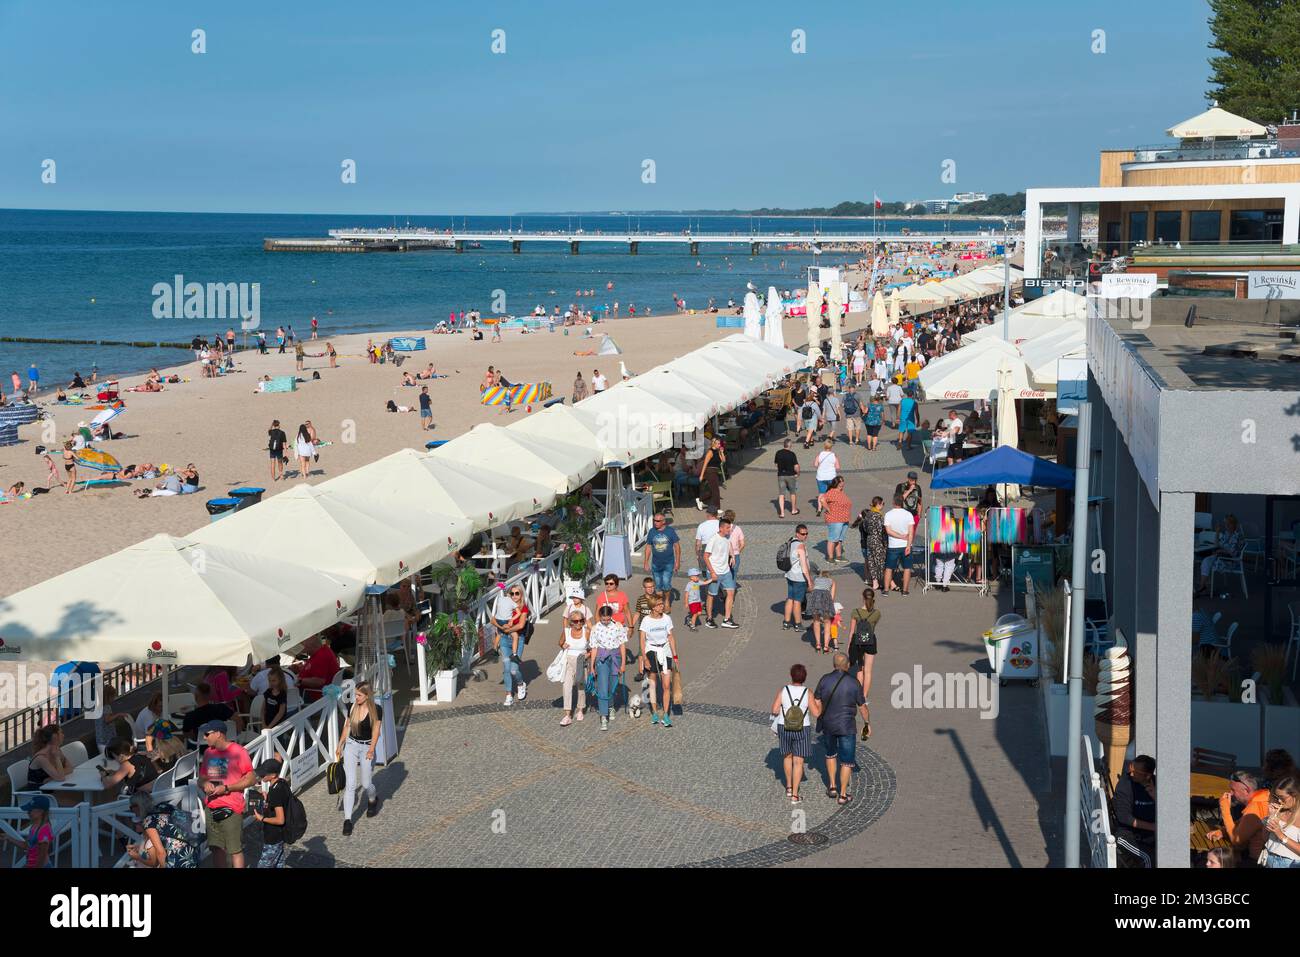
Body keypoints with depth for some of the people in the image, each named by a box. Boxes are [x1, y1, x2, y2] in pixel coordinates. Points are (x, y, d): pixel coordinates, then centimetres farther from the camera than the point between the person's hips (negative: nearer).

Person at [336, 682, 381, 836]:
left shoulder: (375, 710, -11)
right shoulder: (352, 708, 0)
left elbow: (376, 731, -11)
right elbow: (347, 727, 10)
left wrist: (371, 749, -23)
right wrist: (340, 746, 14)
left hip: (367, 747, -2)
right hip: (351, 745, 2)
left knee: (366, 783, 6)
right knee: (350, 784, -5)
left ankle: (372, 801, 41)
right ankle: (347, 820, -5)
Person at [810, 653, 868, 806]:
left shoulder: (825, 680, -7)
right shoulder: (854, 683, -11)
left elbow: (816, 703, -3)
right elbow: (862, 707, -4)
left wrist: (819, 719, 12)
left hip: (827, 725, 3)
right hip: (847, 727, -3)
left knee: (831, 753, 27)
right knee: (847, 761, 9)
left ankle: (832, 787, 26)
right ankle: (842, 795, 11)